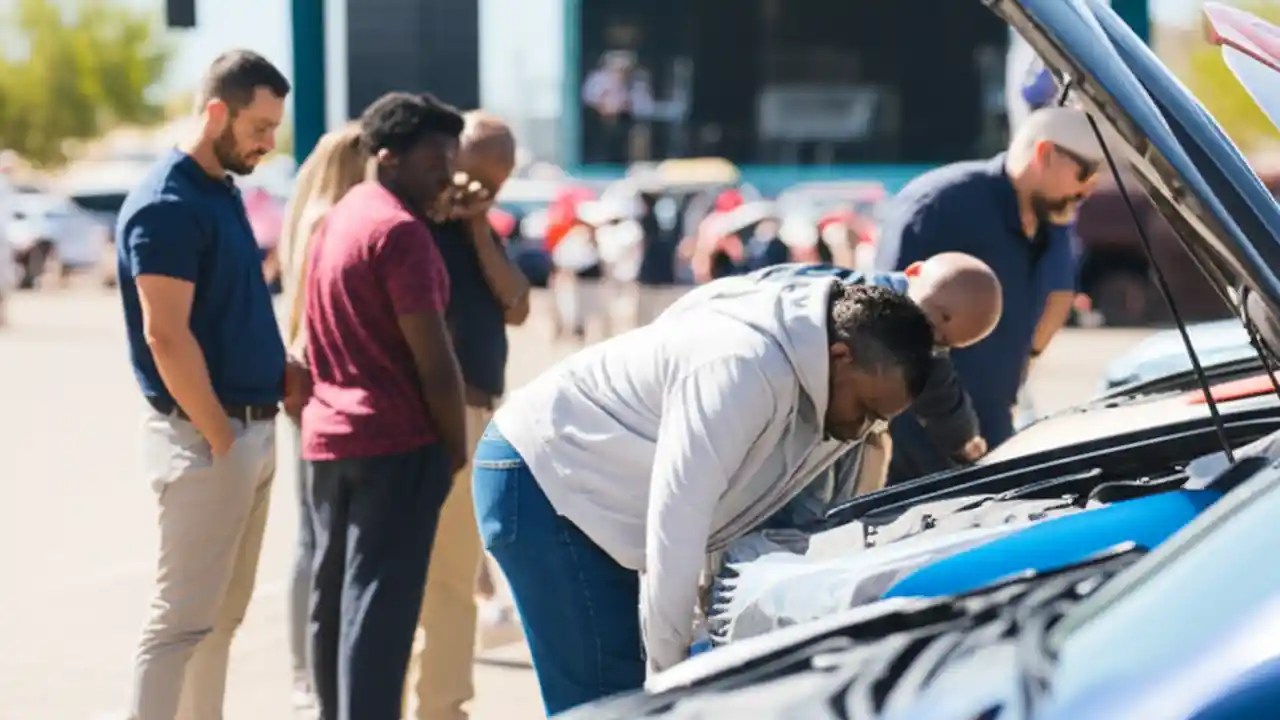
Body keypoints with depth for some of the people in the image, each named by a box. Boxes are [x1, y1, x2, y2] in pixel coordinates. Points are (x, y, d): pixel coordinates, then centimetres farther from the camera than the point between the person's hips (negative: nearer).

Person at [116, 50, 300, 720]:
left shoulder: (223, 192, 13)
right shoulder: (166, 204, -16)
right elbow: (167, 337, -21)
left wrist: (283, 377, 6)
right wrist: (219, 437, -18)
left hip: (253, 427, 9)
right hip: (203, 436, -9)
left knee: (222, 615, 13)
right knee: (182, 617, -8)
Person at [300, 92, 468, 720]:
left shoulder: (334, 221, 16)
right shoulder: (399, 230, -13)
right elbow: (432, 358, -16)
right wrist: (457, 445, -6)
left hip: (326, 435, 9)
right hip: (397, 439, -9)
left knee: (333, 594, 12)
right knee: (380, 602, -9)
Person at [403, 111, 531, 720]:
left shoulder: (477, 225, 17)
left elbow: (516, 306, 6)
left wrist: (479, 227, 0)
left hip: (480, 414, 9)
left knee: (459, 574, 14)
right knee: (442, 579, -8)